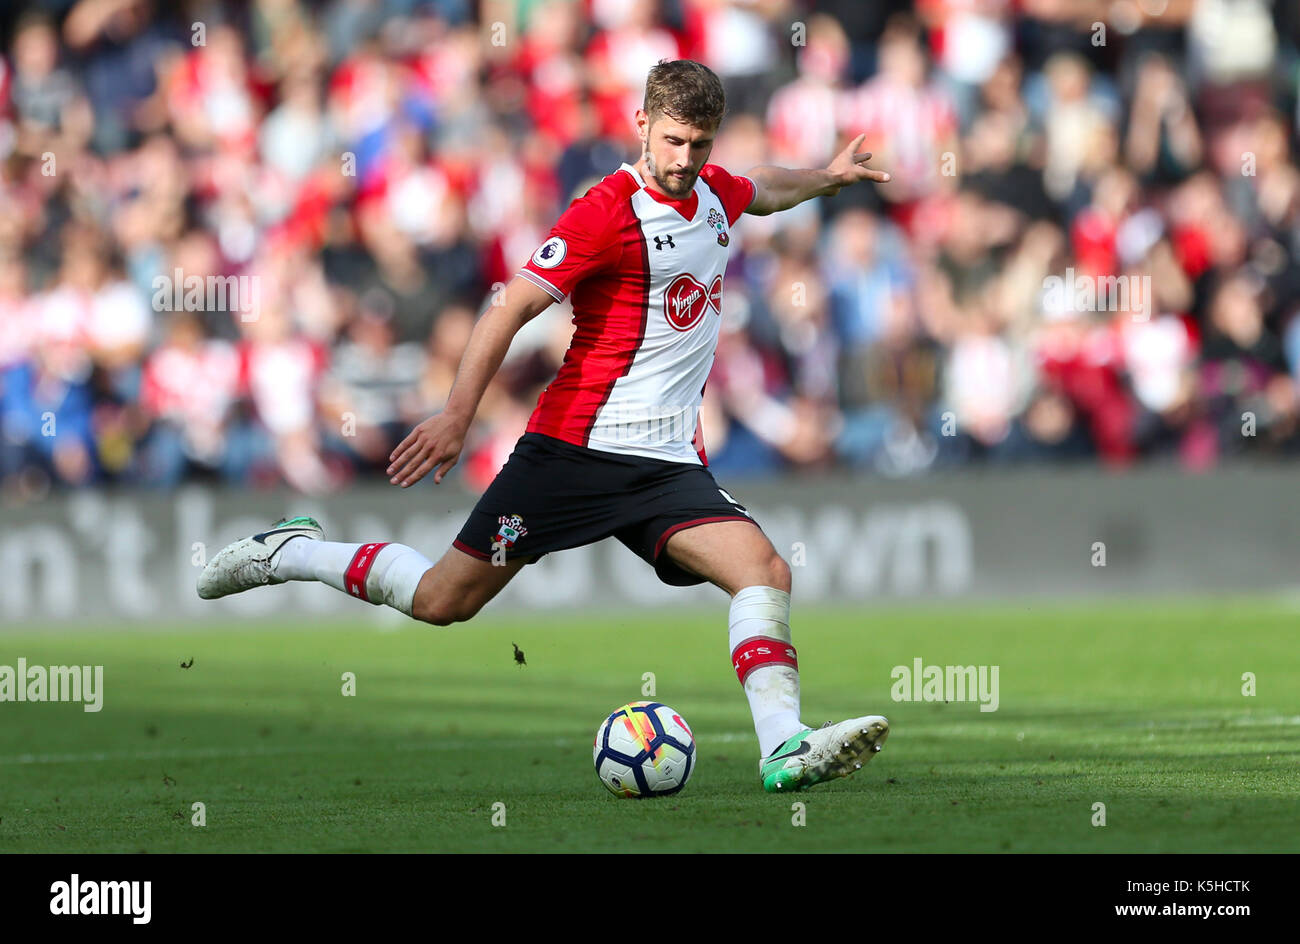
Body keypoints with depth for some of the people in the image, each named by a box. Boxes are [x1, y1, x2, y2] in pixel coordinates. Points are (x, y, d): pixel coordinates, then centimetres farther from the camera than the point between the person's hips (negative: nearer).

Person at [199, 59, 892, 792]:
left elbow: (763, 191, 38)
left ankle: (785, 745, -29)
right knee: (445, 601, 0)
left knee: (766, 573, -19)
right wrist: (459, 415, -23)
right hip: (575, 447, -5)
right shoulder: (608, 213, -14)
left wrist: (825, 178, 24)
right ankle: (288, 552, 22)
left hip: (671, 461, 6)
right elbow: (513, 307, -17)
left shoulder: (716, 193, 9)